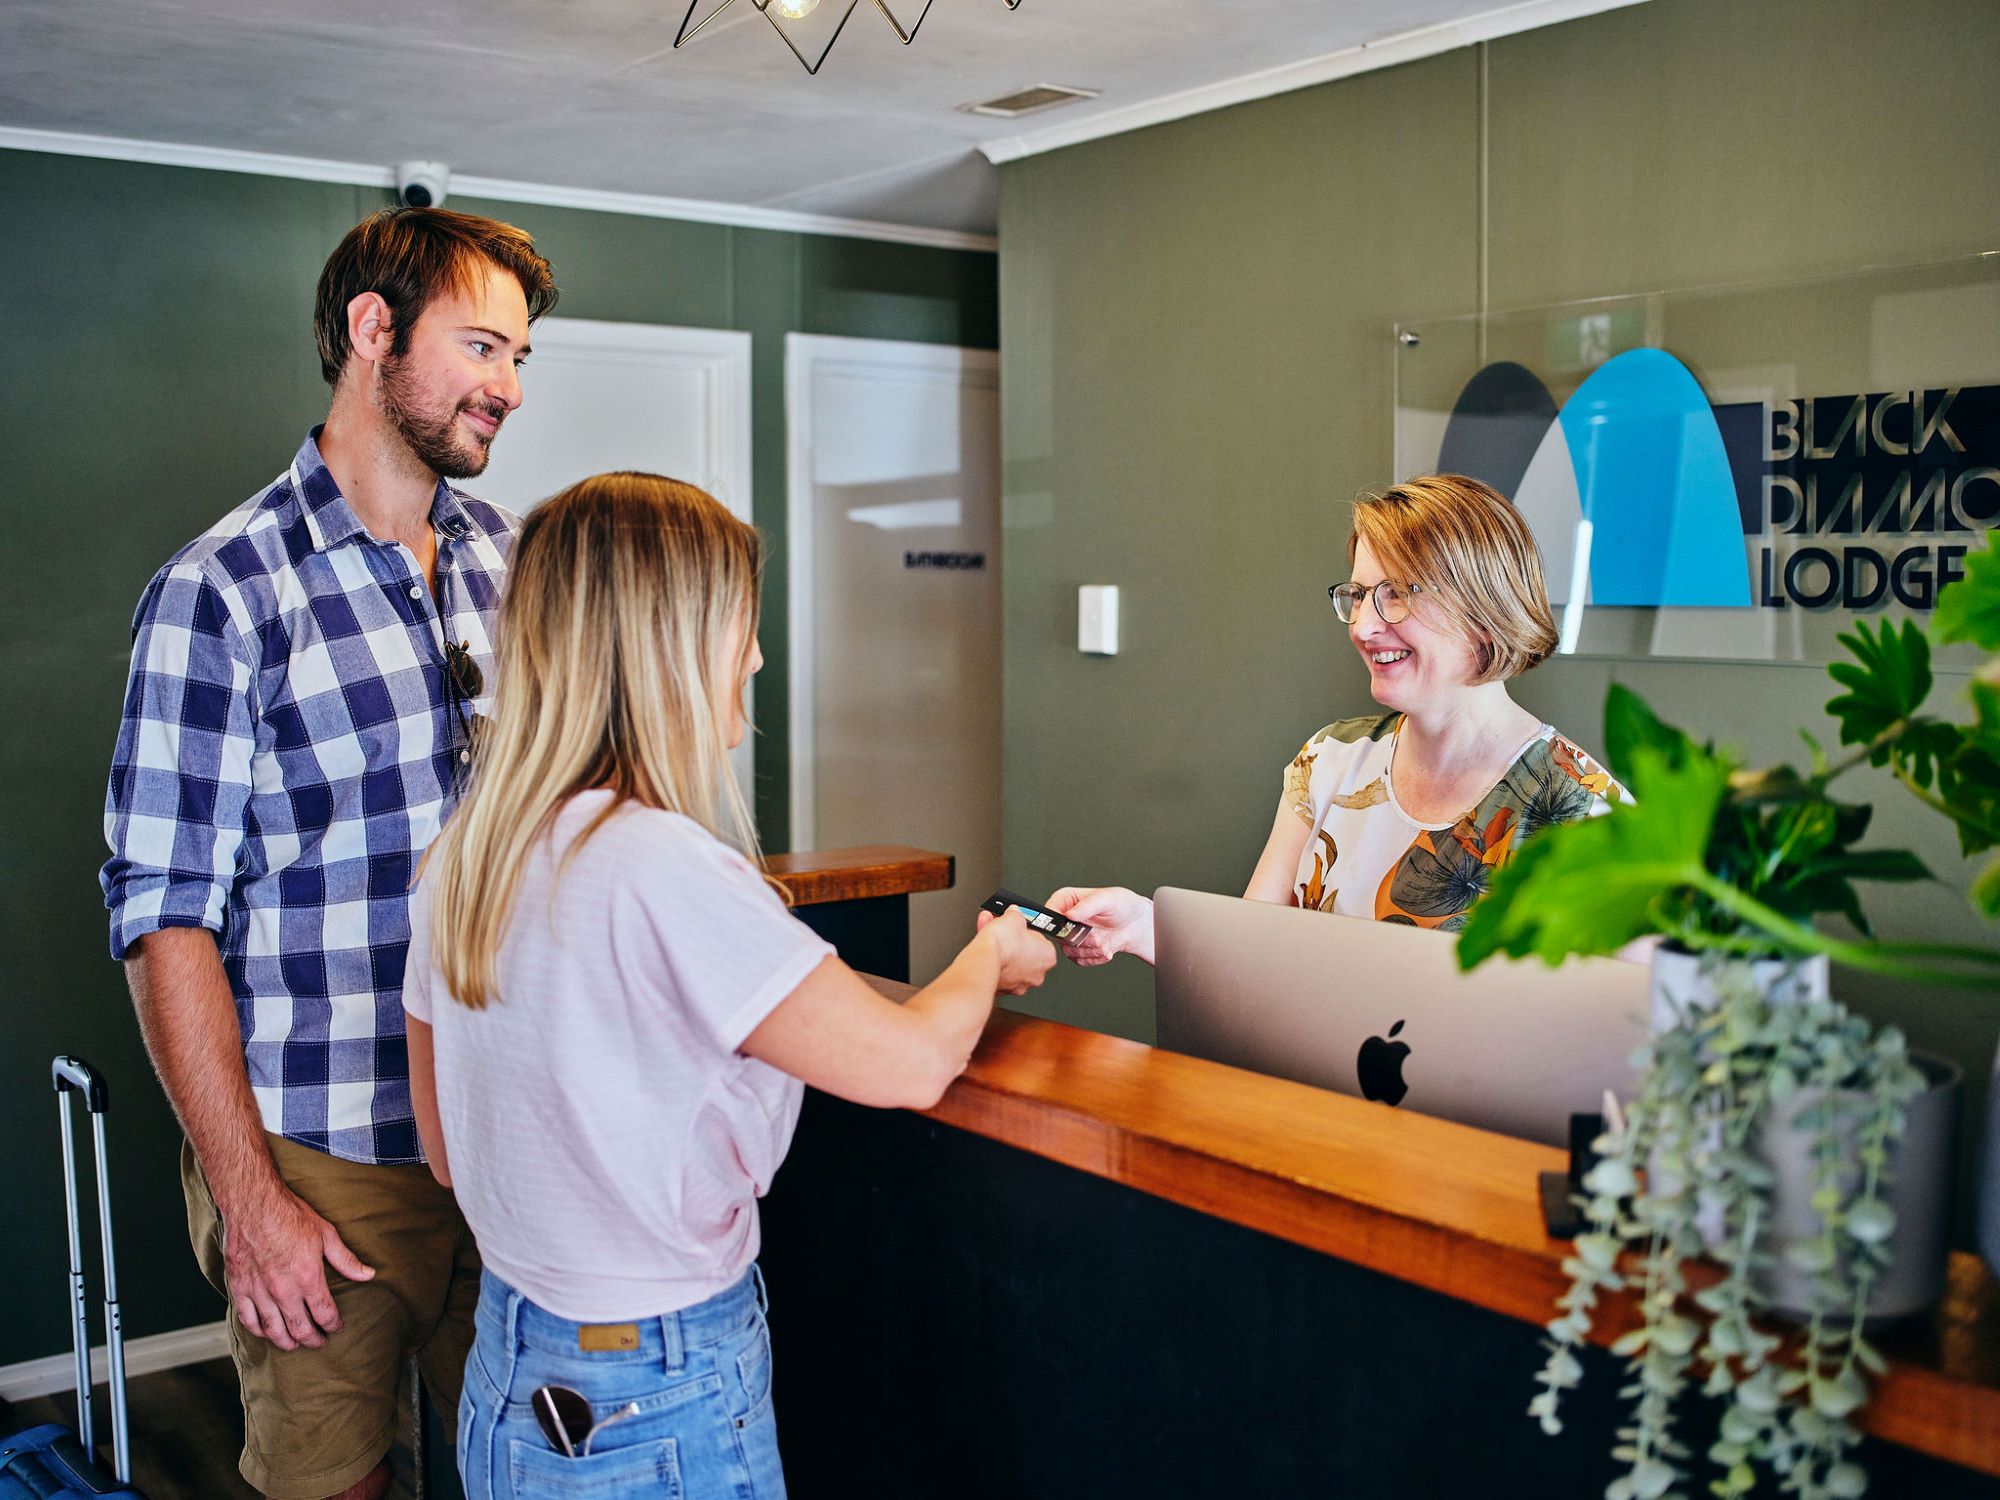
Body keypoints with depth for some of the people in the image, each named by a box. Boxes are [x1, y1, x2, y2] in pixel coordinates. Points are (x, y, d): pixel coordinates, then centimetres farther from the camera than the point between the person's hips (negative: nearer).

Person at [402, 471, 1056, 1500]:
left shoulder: (462, 862, -1)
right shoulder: (663, 870, -27)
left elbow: (446, 1147, 9)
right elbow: (910, 1063, -21)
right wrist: (994, 955, -1)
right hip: (660, 1414, -8)